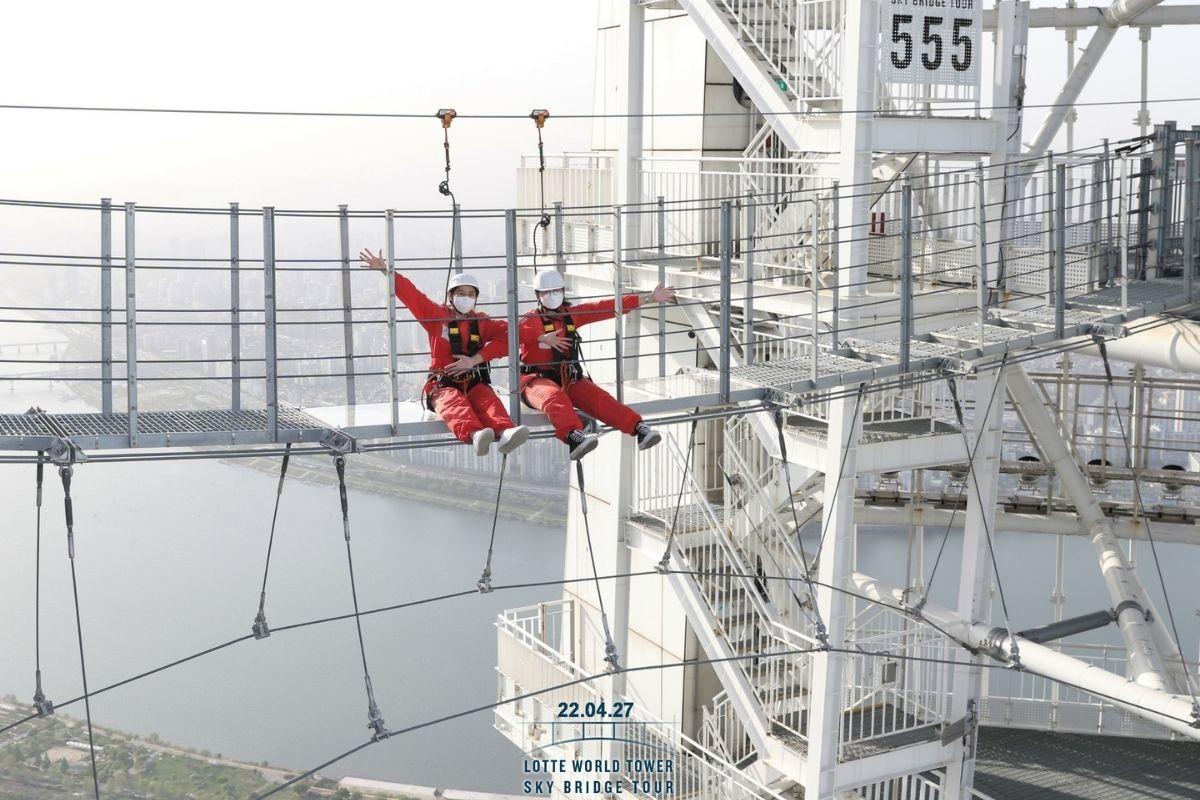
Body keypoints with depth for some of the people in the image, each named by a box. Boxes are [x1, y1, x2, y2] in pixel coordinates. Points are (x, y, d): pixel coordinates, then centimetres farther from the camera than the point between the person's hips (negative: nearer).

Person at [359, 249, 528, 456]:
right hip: (443, 384, -2)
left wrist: (475, 360, -10)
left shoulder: (482, 322, 14)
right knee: (453, 403, -36)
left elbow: (507, 336, -2)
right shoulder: (438, 316, 11)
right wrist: (386, 271, -3)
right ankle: (474, 434, -69)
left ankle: (504, 433, -65)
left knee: (488, 400, -32)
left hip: (474, 383, 2)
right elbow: (410, 294, 6)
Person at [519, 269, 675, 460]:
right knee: (554, 396, -37)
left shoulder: (572, 314, 15)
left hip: (569, 379, 5)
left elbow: (609, 307, 14)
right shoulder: (532, 319, 1)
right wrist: (541, 338, -35)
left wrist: (650, 298, 12)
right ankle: (573, 437, -63)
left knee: (598, 398, -21)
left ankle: (639, 427, -38)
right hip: (537, 379, -4)